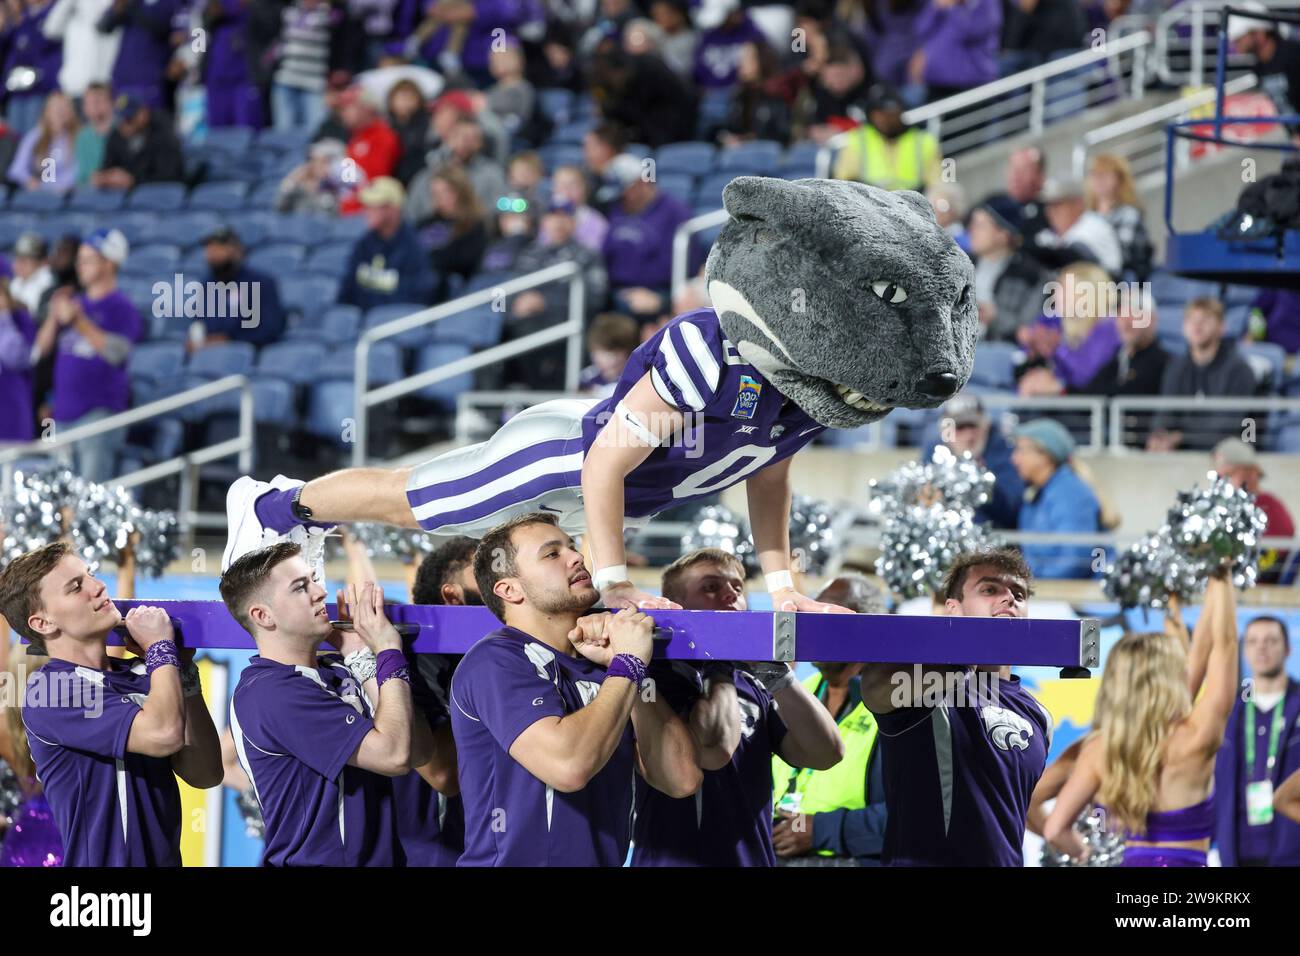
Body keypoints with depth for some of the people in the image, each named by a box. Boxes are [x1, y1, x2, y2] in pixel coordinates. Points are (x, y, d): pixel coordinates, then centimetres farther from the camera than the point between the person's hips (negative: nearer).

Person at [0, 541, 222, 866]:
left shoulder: (140, 675, 3)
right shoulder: (48, 690, -17)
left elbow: (204, 774, -1)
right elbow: (164, 734, -28)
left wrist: (183, 669, -3)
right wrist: (161, 647, -13)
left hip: (166, 857, 6)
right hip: (105, 860, -6)